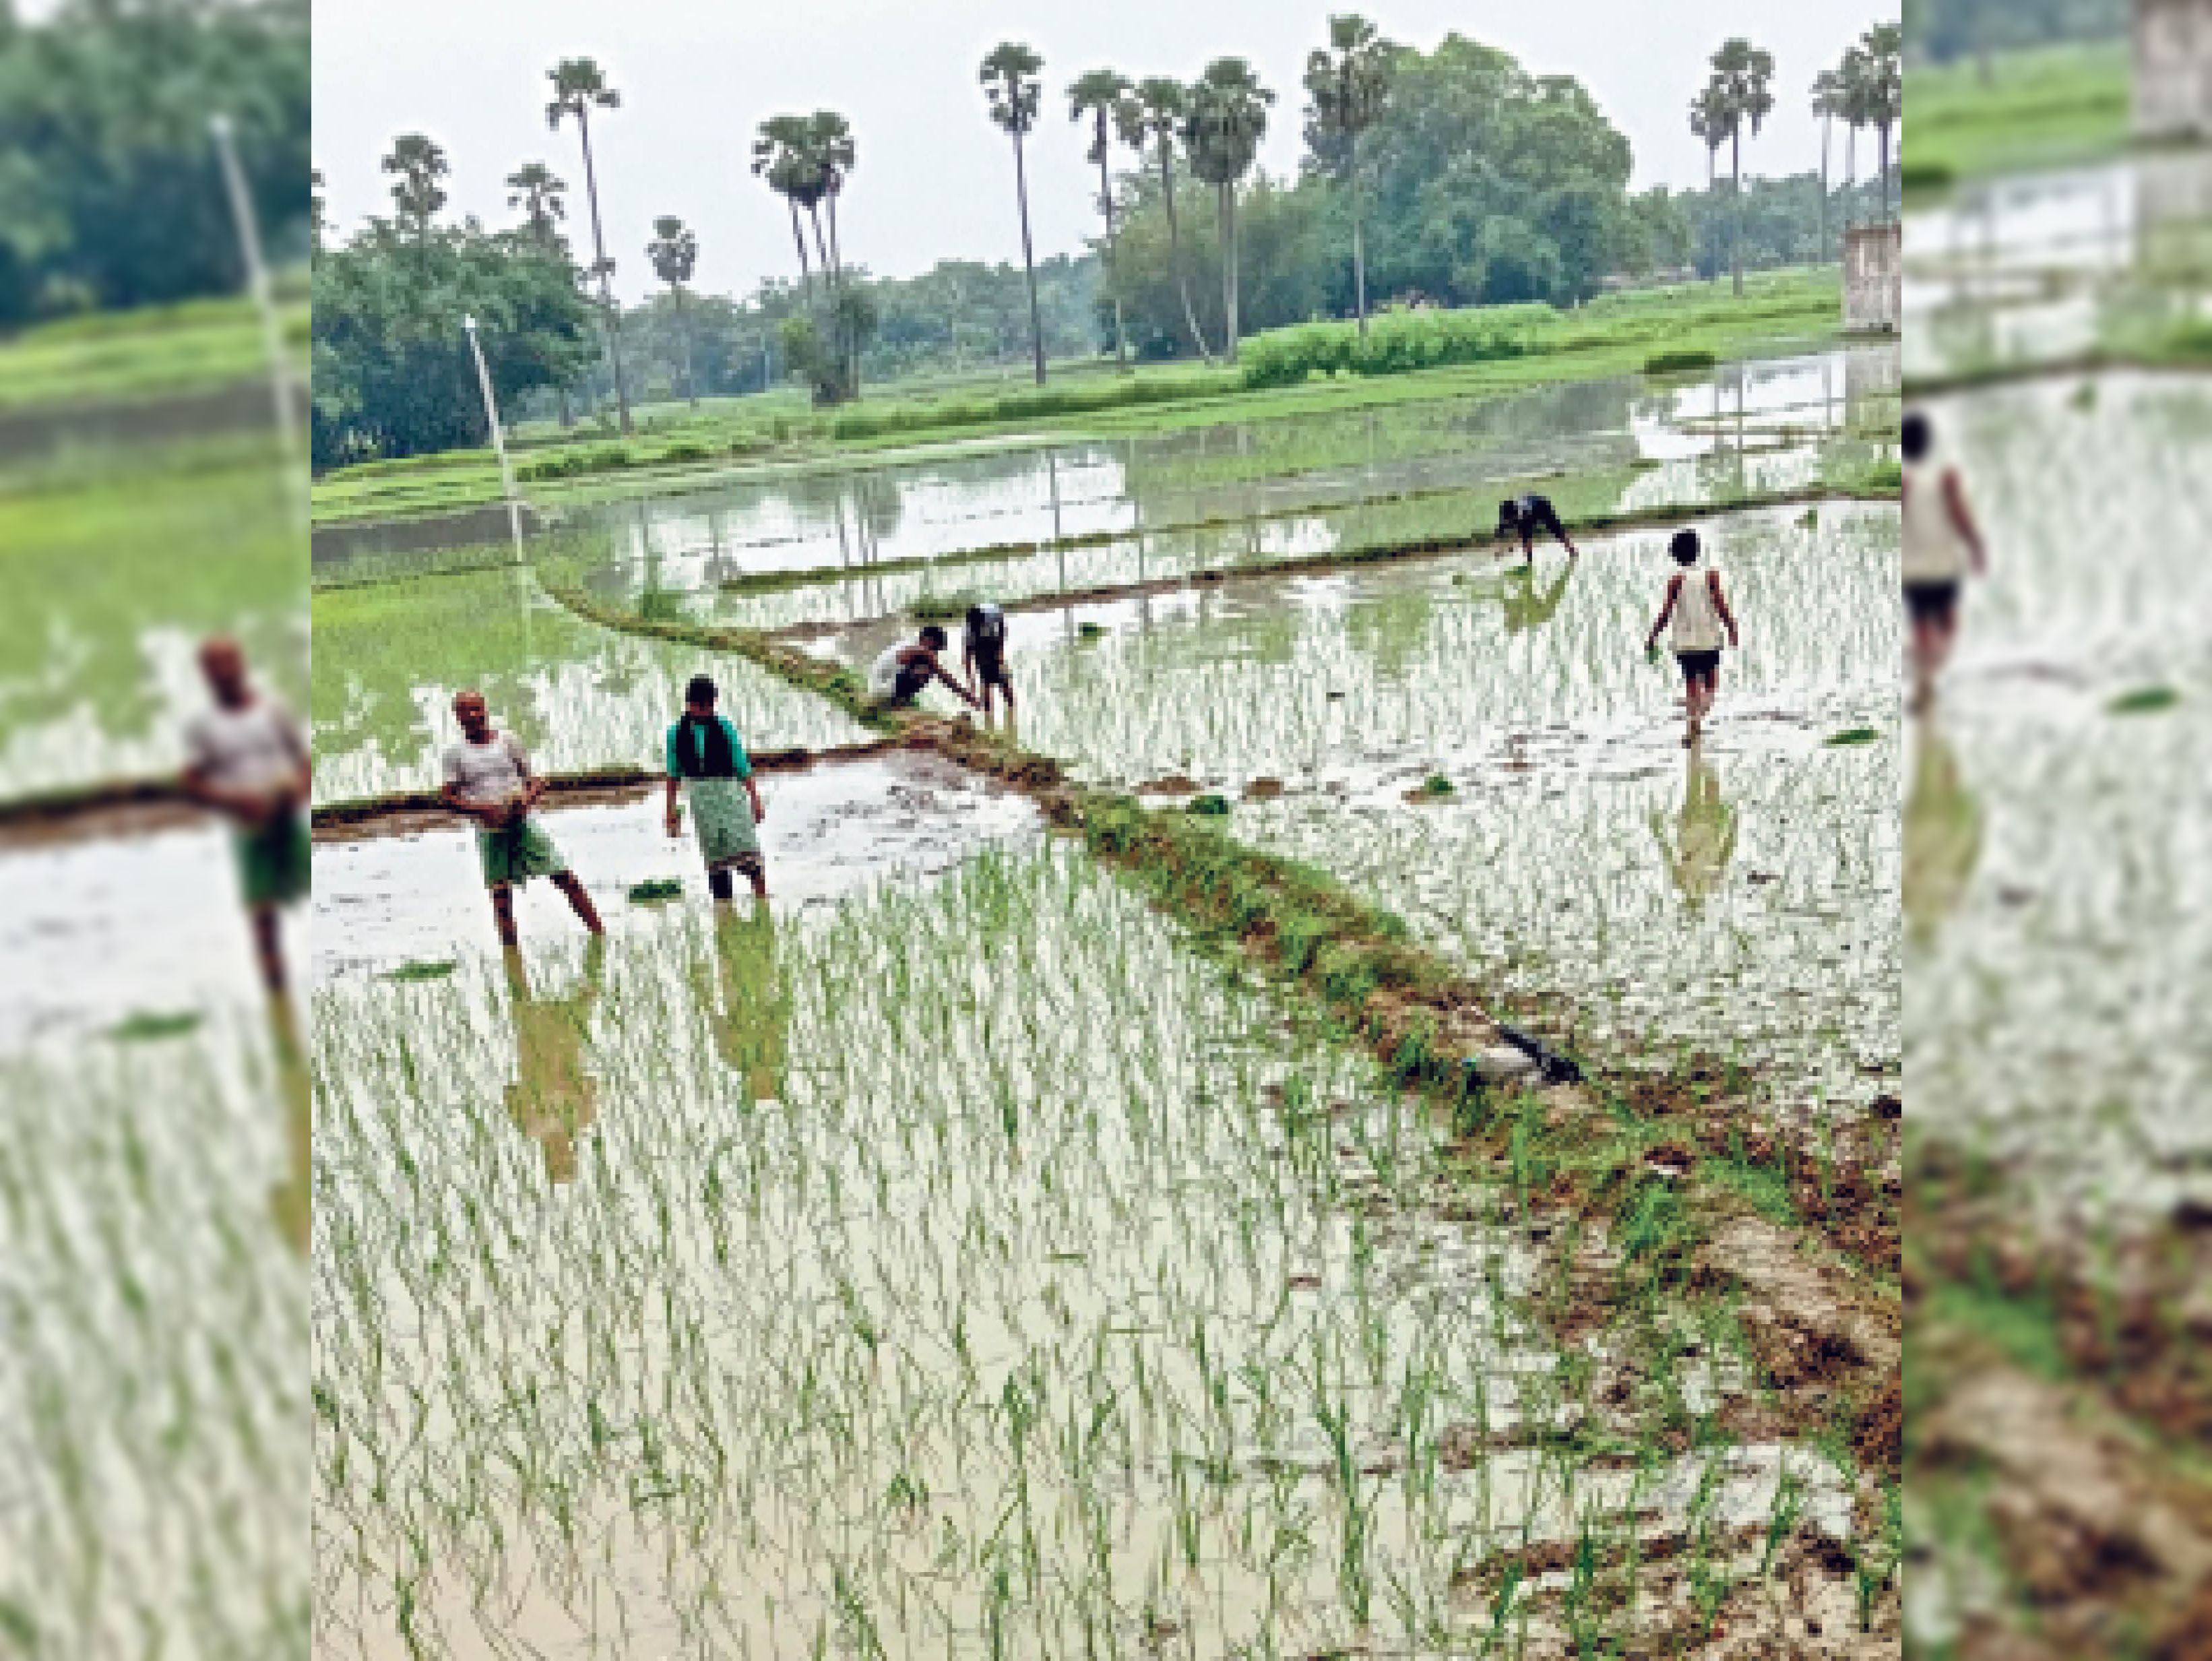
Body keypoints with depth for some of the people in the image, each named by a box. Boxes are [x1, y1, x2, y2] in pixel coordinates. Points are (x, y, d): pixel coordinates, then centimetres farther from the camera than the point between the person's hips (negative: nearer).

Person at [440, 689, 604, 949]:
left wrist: (528, 798, -14)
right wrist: (479, 809, -14)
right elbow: (448, 796, 2)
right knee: (500, 892, -1)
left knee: (564, 876, -3)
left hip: (523, 821, 0)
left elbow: (536, 781, 8)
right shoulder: (456, 754, 4)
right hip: (490, 830, 0)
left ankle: (598, 931, 5)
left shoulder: (507, 741, 6)